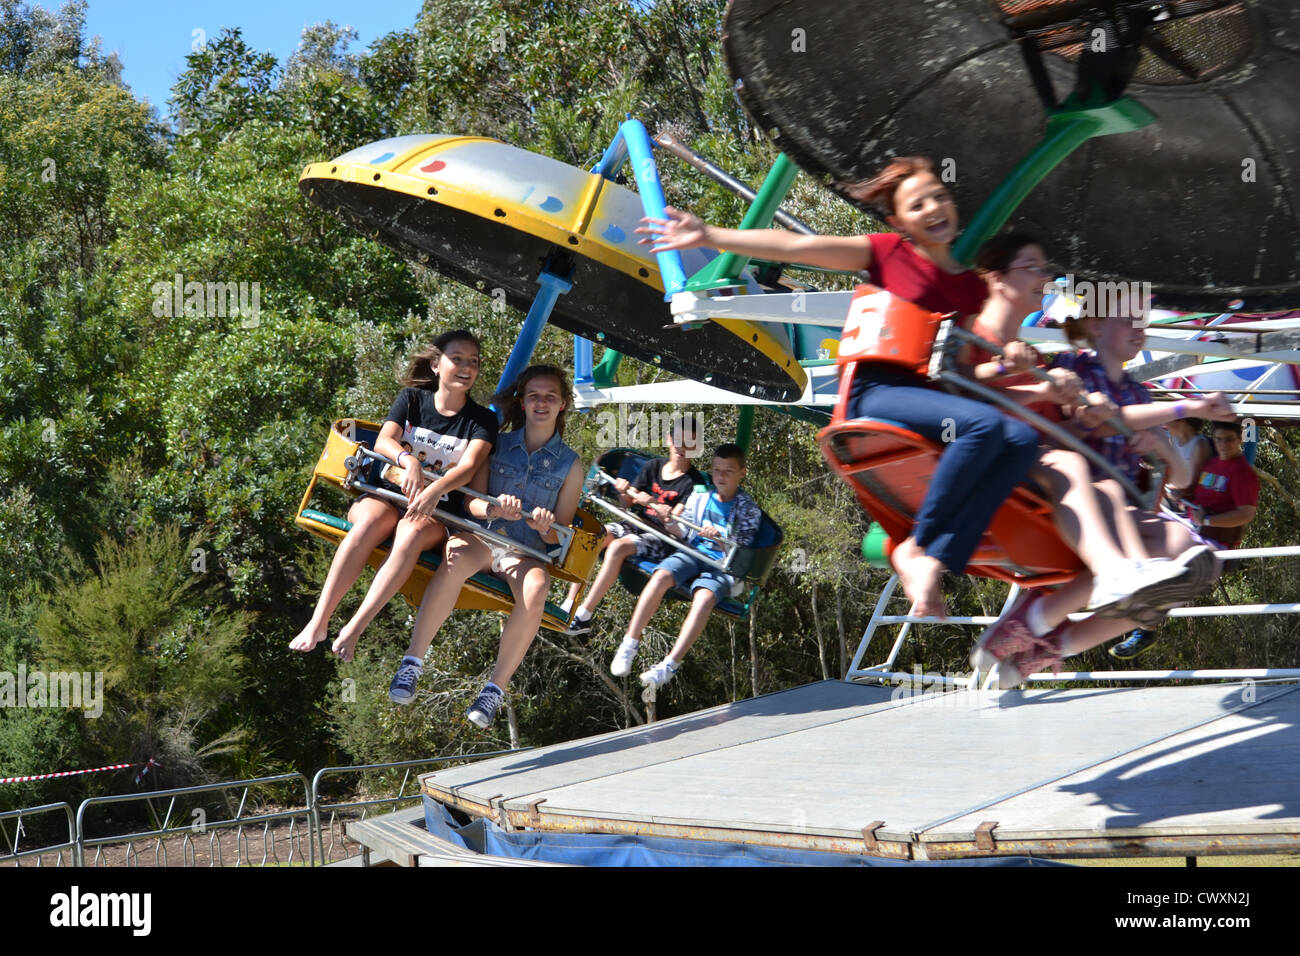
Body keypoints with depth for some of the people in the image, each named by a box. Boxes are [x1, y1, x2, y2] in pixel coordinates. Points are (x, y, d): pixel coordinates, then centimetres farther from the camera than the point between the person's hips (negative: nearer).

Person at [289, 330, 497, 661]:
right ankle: (318, 622, -40)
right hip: (386, 495, 1)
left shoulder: (481, 420, 5)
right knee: (370, 522, -35)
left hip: (436, 511, -1)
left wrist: (435, 490, -34)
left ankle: (354, 627, -44)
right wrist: (407, 460, -30)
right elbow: (383, 441, -5)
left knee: (413, 531, -37)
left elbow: (469, 466, -12)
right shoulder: (412, 398, 10)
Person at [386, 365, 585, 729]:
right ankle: (413, 662, -35)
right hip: (480, 535, 0)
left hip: (526, 551, 0)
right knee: (457, 560, -38)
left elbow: (559, 535, 9)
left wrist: (545, 526, -15)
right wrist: (494, 509, -19)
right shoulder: (498, 444, 13)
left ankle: (495, 688, -28)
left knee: (536, 589, -37)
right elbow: (472, 501, 4)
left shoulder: (570, 464, 11)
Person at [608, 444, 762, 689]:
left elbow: (741, 551, -3)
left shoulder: (748, 508, 6)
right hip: (692, 554, 3)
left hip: (723, 566, -3)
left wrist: (719, 537, -21)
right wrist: (671, 522, -5)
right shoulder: (699, 496, 15)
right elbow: (685, 535, 16)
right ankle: (629, 644, -27)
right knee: (661, 576, -30)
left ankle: (670, 664, -39)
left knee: (704, 597, -35)